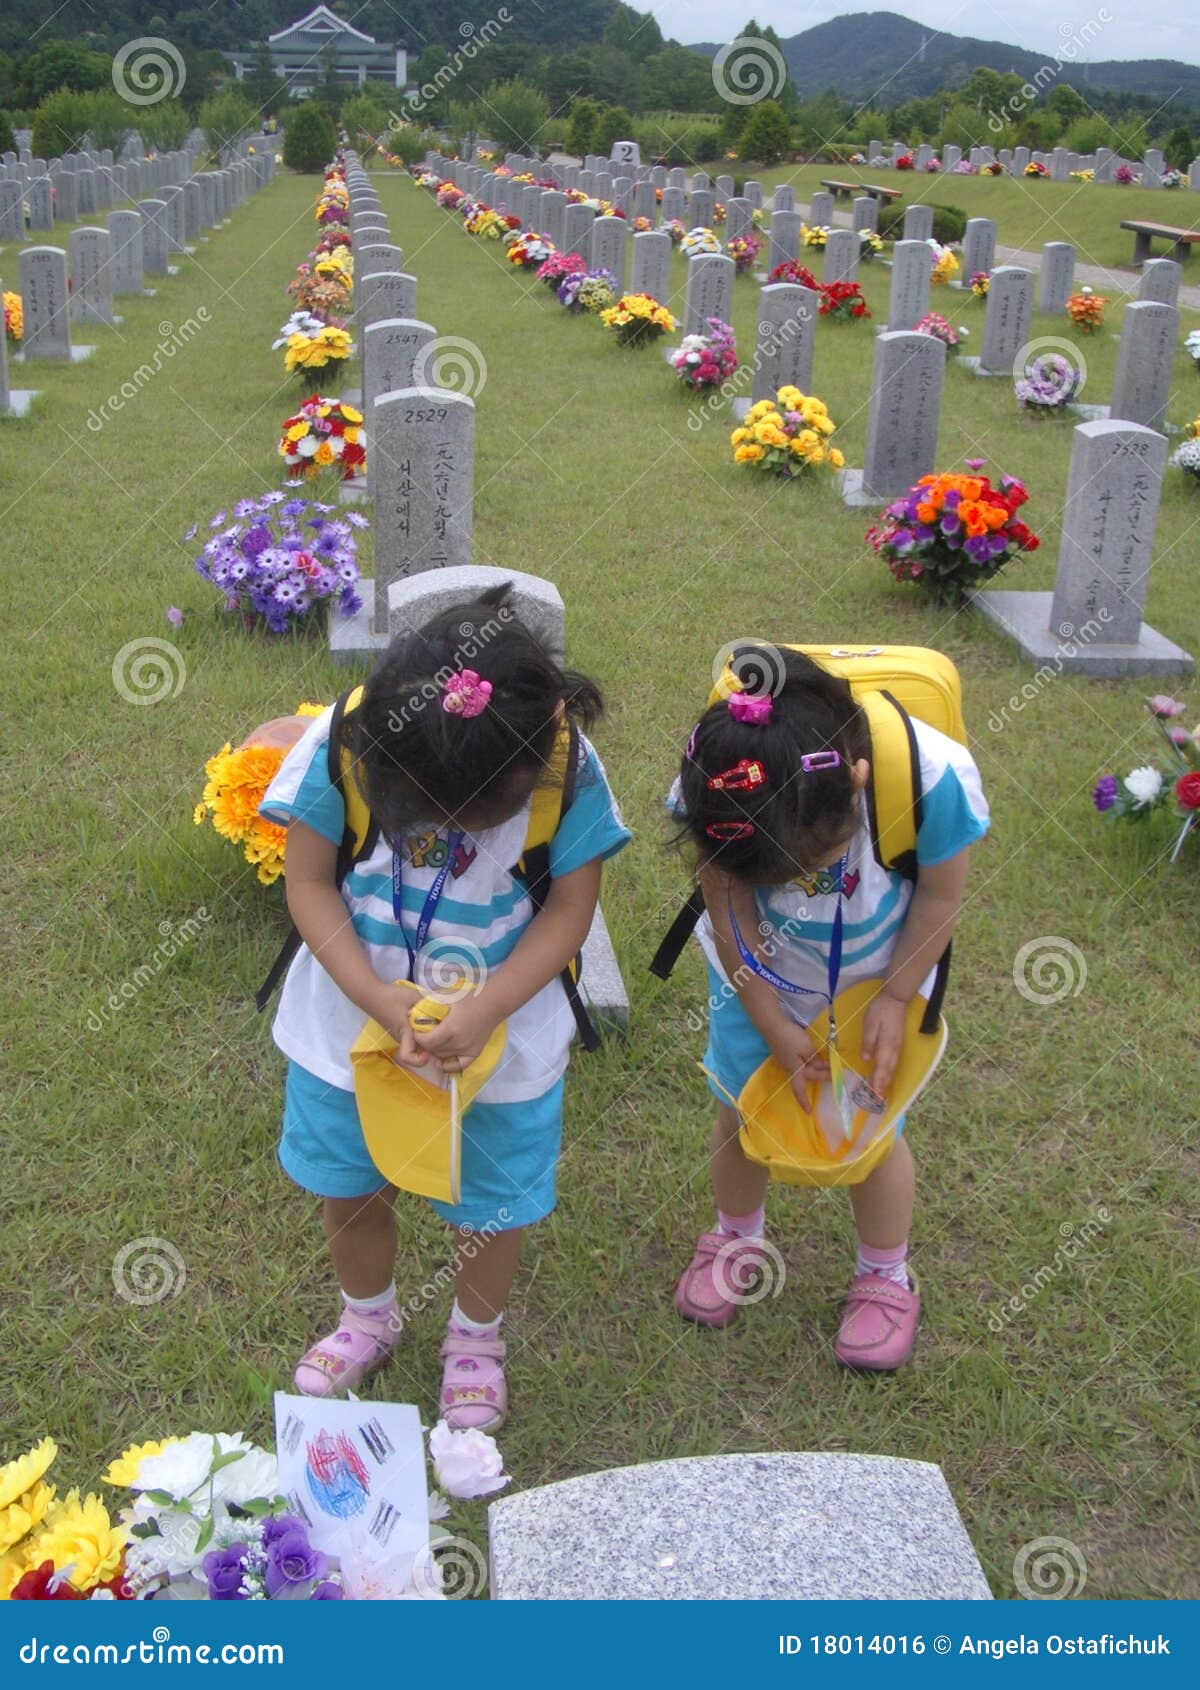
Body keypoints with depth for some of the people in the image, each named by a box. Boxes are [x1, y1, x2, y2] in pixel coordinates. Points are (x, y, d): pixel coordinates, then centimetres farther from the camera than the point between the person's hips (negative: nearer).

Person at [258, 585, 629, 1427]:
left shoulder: (568, 768, -25)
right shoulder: (342, 745, -25)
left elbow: (569, 907, -17)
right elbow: (309, 885, -15)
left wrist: (486, 1010, -28)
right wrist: (378, 997, -26)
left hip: (503, 1033, -1)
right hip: (354, 1023, 1)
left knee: (493, 1201, 18)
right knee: (350, 1190, 22)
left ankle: (477, 1336, 49)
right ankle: (369, 1317, 53)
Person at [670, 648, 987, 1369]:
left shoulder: (934, 776, -39)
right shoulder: (711, 789, -34)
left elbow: (941, 896, -19)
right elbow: (731, 913, -18)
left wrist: (895, 999, -13)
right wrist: (773, 1024, -14)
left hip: (878, 978, -1)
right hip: (759, 980, 1)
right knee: (741, 1112, 13)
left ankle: (887, 1278, 36)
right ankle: (739, 1240, 44)